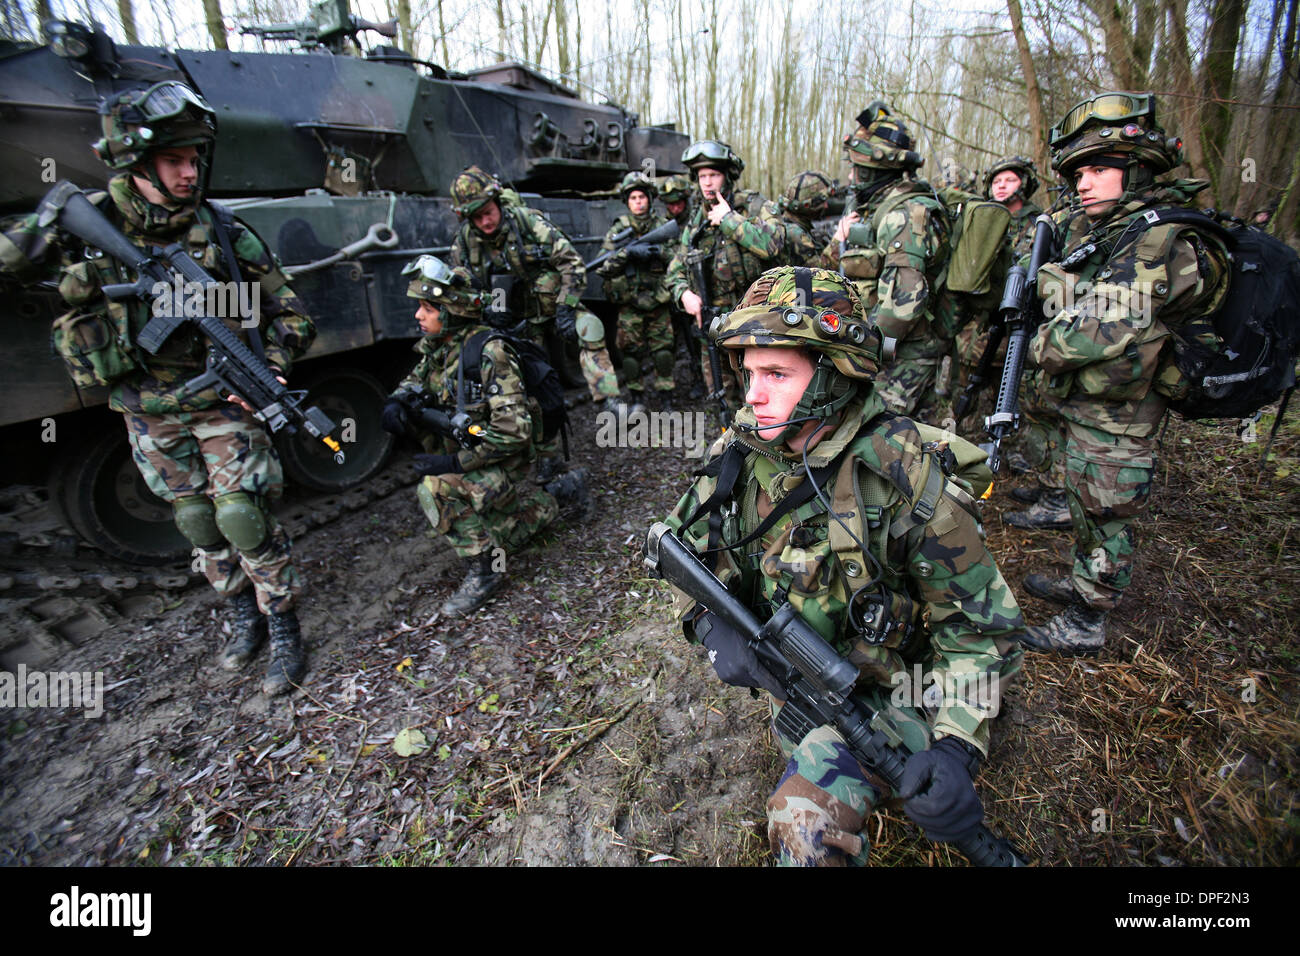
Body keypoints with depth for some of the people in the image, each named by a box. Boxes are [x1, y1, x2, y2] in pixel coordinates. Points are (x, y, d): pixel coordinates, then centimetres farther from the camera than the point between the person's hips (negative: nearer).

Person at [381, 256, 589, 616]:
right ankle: (561, 493, 36)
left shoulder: (488, 353, -27)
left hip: (504, 461, -9)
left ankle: (484, 572, -14)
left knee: (435, 489, -32)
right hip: (465, 457, 9)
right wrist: (396, 402, -8)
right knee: (493, 536, 24)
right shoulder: (435, 348, -3)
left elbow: (514, 430, -32)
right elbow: (415, 382, 16)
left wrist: (456, 462, -31)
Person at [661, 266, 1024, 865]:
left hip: (881, 688, -4)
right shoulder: (740, 452, -13)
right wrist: (709, 624, -18)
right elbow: (683, 544, 0)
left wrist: (955, 747, -28)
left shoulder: (903, 480, -27)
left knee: (807, 822, -20)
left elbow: (982, 623, -17)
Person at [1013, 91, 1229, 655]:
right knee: (1085, 500, 23)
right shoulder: (1086, 226, 5)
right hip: (1080, 403, 9)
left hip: (1113, 415, -9)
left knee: (1104, 514, 4)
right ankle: (1082, 582, 43)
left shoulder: (1160, 240, -22)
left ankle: (1085, 625, 19)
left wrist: (1042, 347, -17)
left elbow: (1109, 330, -33)